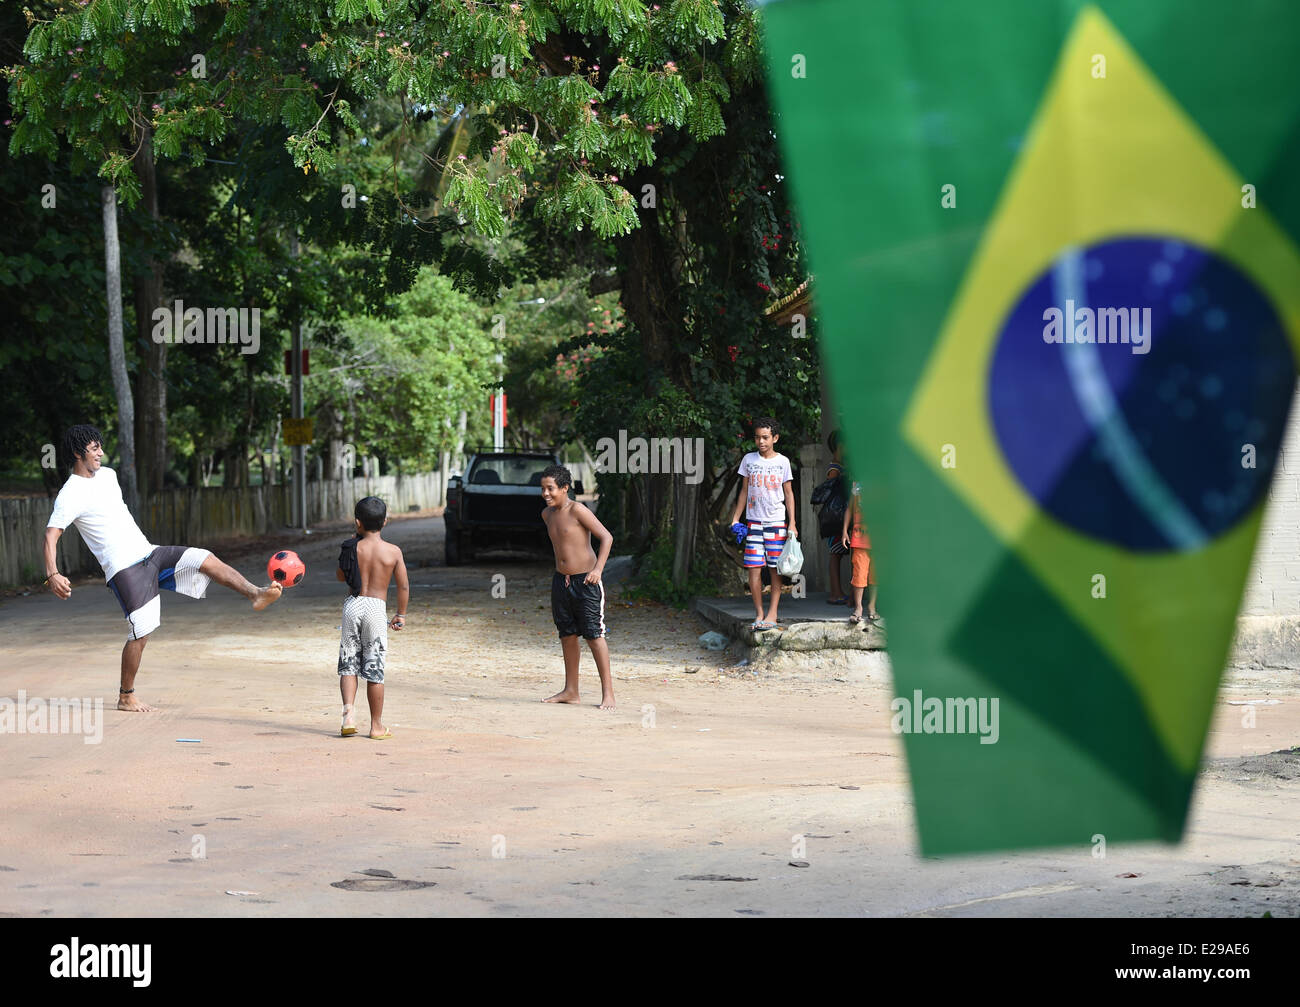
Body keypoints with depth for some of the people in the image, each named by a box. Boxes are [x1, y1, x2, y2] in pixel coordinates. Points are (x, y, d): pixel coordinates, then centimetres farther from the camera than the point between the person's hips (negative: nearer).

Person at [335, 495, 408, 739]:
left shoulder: (352, 548, 0)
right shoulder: (393, 551, -2)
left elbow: (340, 575, 16)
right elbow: (404, 586, 2)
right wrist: (401, 614, 15)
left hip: (353, 605, 1)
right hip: (377, 608, -1)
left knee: (348, 664, 11)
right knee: (374, 669, 5)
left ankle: (349, 712, -10)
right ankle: (377, 726, 12)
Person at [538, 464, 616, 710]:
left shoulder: (577, 510, -14)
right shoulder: (548, 514, 9)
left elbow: (606, 537, -16)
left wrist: (598, 569, -25)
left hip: (586, 581, -7)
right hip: (561, 581, 7)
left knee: (594, 635, -7)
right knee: (567, 636, 10)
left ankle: (608, 692, -2)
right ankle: (571, 691, 19)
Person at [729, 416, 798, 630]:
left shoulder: (782, 462, 2)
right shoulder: (748, 460, 7)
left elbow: (789, 493, 5)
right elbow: (744, 491, 13)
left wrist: (792, 523, -1)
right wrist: (736, 518, 8)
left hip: (776, 521, -2)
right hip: (753, 521, 2)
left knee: (775, 569, -2)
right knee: (754, 568, -5)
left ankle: (772, 613, 1)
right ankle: (759, 613, 2)